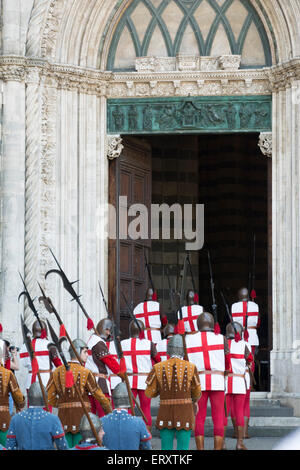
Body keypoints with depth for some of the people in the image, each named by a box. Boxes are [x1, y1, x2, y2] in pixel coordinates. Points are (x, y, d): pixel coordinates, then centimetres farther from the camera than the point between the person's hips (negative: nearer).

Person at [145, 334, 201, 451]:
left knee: (166, 450, 10)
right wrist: (195, 400, 29)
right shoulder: (191, 368, -7)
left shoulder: (158, 368, -4)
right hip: (185, 414, -1)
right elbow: (197, 393, 6)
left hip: (166, 414, 1)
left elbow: (149, 393, 2)